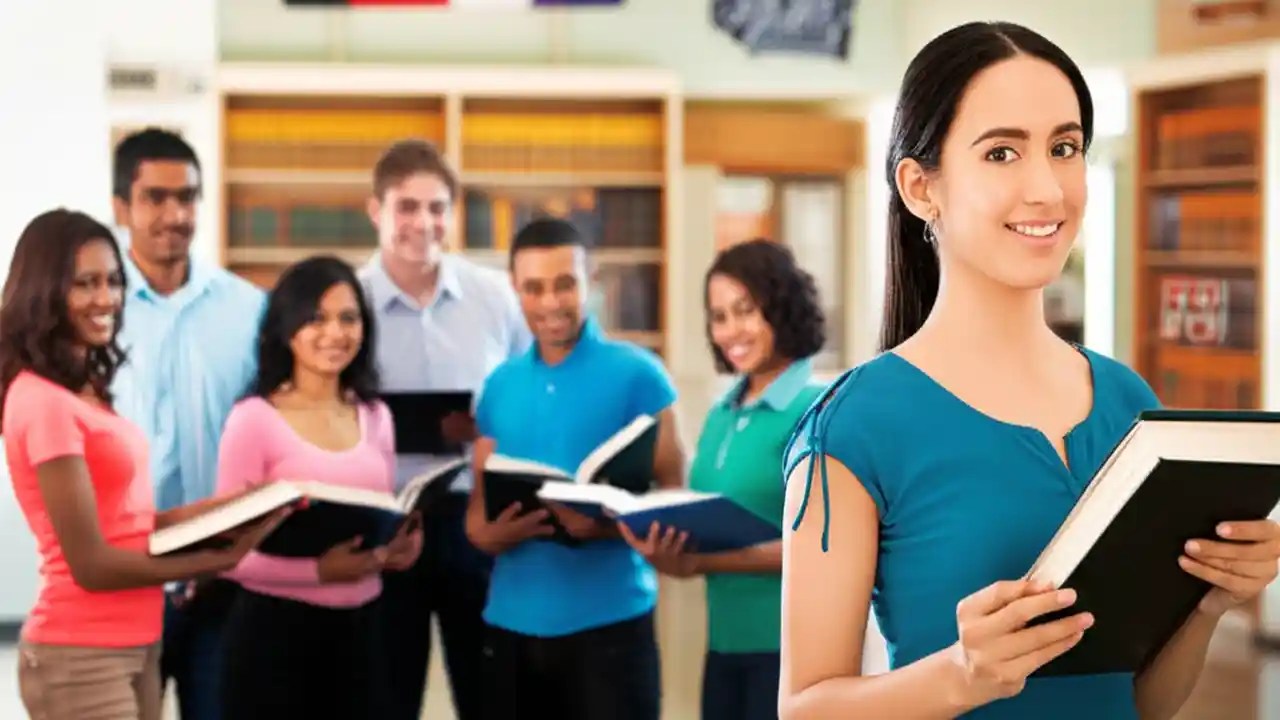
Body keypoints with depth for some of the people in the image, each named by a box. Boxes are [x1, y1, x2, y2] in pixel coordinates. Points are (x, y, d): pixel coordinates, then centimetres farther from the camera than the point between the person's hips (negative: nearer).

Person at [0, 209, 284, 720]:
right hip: (81, 659, -9)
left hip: (135, 645, 9)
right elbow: (91, 563, -17)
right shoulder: (43, 402, -17)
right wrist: (220, 559, -10)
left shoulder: (84, 390, 11)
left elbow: (124, 523, 10)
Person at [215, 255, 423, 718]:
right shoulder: (254, 418, -8)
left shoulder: (375, 416, 9)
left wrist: (400, 546, -4)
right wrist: (318, 569, -24)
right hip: (276, 631, -5)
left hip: (358, 629, 5)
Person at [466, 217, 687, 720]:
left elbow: (672, 494, -5)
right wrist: (491, 534, -11)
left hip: (608, 619, -4)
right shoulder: (499, 386, 10)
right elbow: (477, 509, 12)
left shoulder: (636, 373, -2)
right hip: (512, 621, 4)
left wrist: (604, 524, -23)